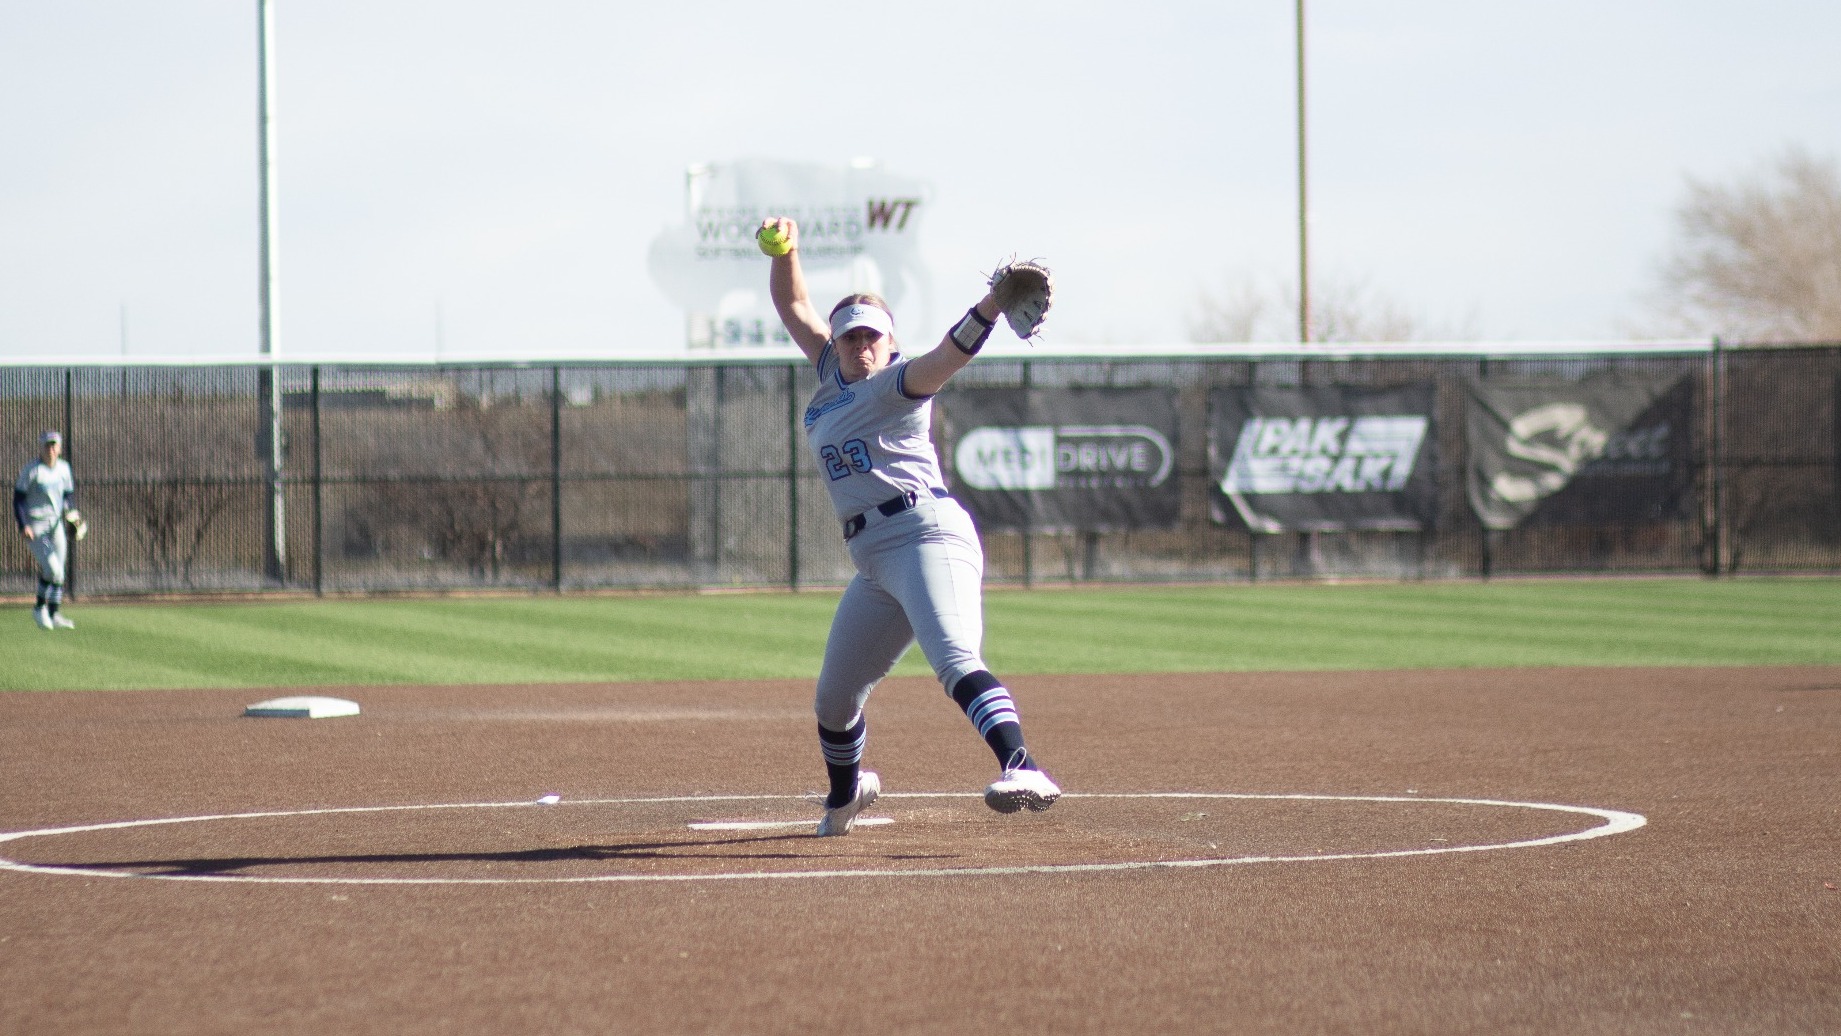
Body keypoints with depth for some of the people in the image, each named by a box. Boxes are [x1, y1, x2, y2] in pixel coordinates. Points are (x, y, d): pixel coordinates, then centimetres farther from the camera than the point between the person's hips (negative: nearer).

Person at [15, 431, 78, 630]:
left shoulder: (63, 468, 5)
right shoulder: (32, 470, -12)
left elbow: (68, 494, 17)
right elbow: (18, 498, -9)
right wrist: (23, 526, -18)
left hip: (55, 523, 6)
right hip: (34, 525, -6)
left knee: (59, 570, 5)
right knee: (52, 569, -15)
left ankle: (54, 614, 15)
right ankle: (40, 609, 5)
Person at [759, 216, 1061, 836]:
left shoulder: (898, 383, -1)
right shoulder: (833, 376, 20)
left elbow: (949, 354, -20)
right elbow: (793, 306, 25)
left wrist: (994, 304, -39)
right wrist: (784, 251, 5)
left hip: (929, 535, -8)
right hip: (873, 562, 8)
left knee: (955, 661, -30)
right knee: (835, 697, 17)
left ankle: (1022, 768, -48)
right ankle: (845, 793, 44)